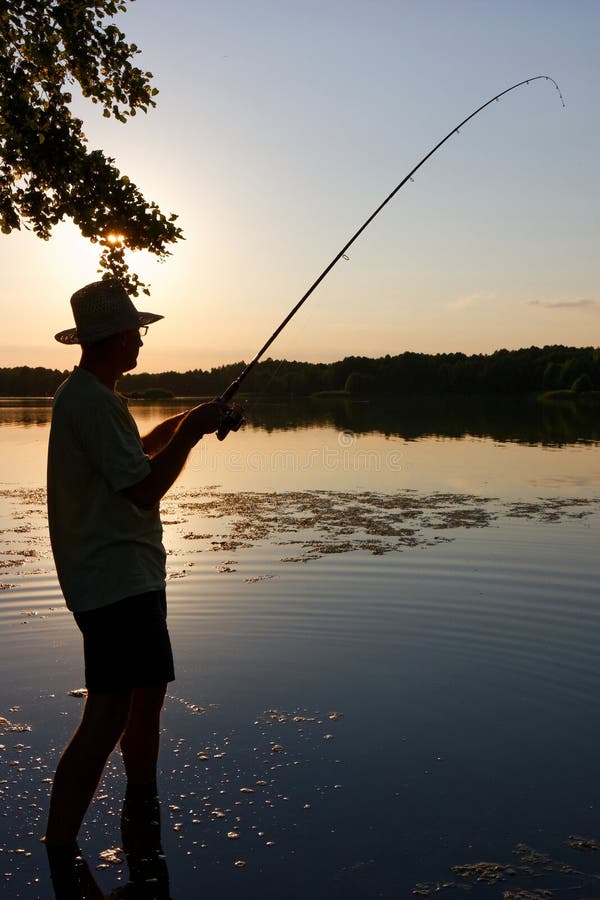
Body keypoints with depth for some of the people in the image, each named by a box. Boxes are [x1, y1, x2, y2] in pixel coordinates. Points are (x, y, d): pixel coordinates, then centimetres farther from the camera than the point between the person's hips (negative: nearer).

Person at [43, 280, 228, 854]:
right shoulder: (92, 400, -18)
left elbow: (125, 461, 28)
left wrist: (174, 428, 17)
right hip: (115, 581, -11)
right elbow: (144, 489, -21)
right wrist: (189, 433, -11)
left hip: (130, 576, 11)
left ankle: (142, 813, 37)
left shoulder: (85, 395, 15)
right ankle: (58, 854, -4)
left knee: (147, 690, 20)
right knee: (108, 715, -11)